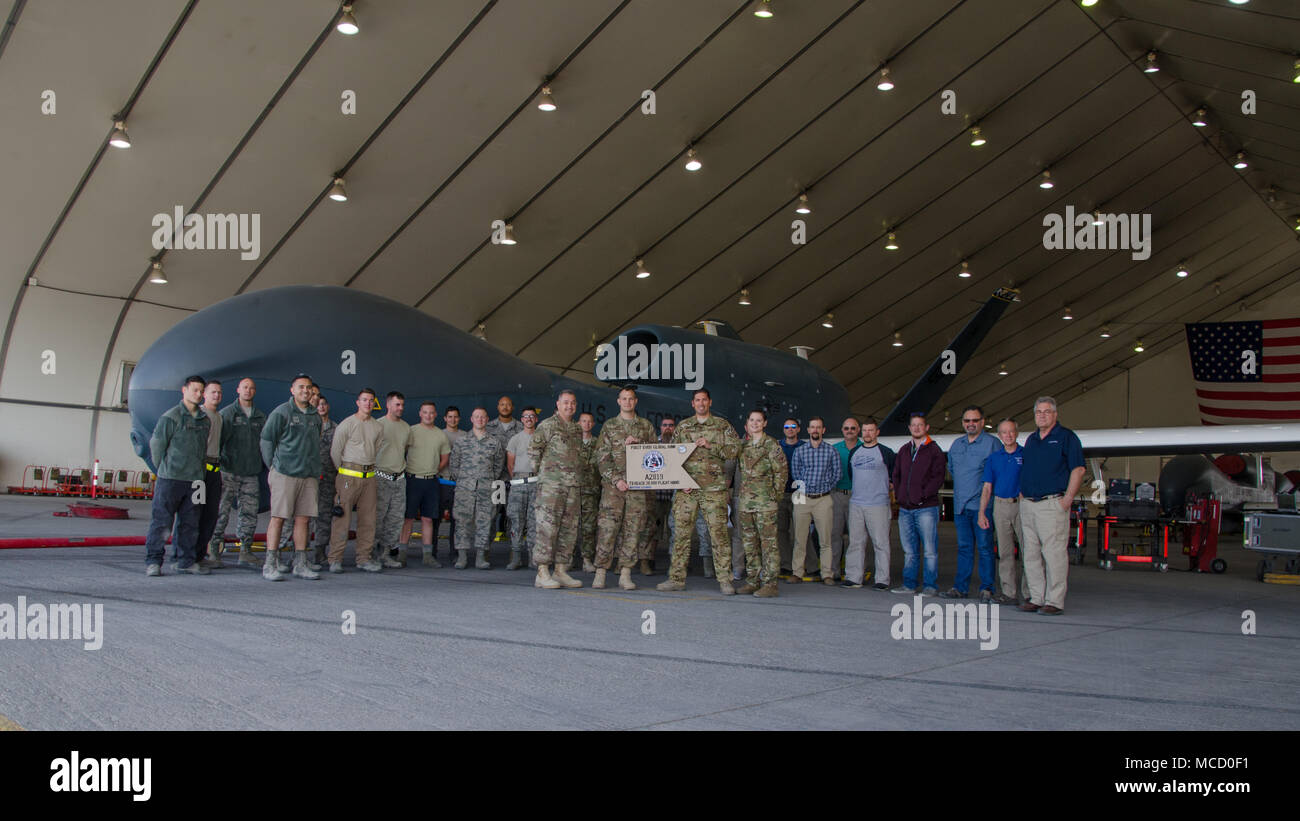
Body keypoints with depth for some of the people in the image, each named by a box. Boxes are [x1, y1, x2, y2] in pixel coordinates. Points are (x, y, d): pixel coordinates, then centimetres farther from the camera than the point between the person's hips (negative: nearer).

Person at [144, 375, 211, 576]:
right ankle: (153, 562, 4)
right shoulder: (170, 417, -6)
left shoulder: (204, 420, 12)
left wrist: (197, 469, 14)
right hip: (170, 479, -5)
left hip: (194, 480, 6)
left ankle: (186, 561, 17)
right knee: (161, 521, -3)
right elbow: (156, 445, -2)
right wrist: (164, 470, 5)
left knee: (190, 523, 9)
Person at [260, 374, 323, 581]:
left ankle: (300, 564, 10)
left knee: (303, 519, 4)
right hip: (285, 474, -5)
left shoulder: (315, 416, 15)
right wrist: (273, 466, 0)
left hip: (309, 476, 5)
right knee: (278, 518, -4)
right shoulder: (281, 413, -2)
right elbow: (266, 439, 1)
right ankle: (270, 565, 0)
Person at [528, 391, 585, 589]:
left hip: (574, 485, 7)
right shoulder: (548, 425, -2)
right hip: (551, 485, -7)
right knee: (547, 528, -8)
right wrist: (545, 469, 2)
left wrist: (578, 480, 17)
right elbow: (533, 449, -2)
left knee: (569, 530, 6)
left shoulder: (578, 430, 17)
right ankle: (542, 574, -5)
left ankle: (561, 571, 13)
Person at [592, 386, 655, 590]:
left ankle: (625, 574, 5)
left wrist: (635, 444, -5)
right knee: (607, 528, -7)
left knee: (632, 530, 0)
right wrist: (616, 479, -9)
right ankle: (600, 572, 0)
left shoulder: (646, 426, 14)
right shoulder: (609, 426, 9)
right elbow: (602, 457, 3)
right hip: (613, 484, -1)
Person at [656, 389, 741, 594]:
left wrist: (711, 446, -12)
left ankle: (725, 580, 1)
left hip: (713, 488, -2)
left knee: (719, 533, -4)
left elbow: (735, 449, -1)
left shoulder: (722, 425, 8)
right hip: (686, 488, 2)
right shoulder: (683, 427, 13)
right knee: (680, 532, 2)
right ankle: (677, 578, 8)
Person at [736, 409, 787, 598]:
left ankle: (769, 583, -5)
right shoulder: (742, 445, 14)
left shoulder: (772, 445, -3)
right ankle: (752, 580, 17)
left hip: (765, 502, -6)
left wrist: (775, 495, -6)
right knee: (749, 543, 10)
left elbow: (782, 472, -4)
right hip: (744, 501, 6)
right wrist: (739, 493, 14)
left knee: (768, 543, -6)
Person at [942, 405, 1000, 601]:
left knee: (985, 547, -4)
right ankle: (961, 587, 13)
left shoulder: (992, 443, -3)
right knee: (964, 547, 9)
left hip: (981, 505, -5)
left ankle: (986, 588, 1)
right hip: (960, 504, 6)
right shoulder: (956, 444, 15)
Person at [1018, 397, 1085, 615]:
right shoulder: (1031, 439, 18)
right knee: (1031, 554, 9)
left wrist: (1068, 498, -13)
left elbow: (1078, 469, -8)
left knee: (1054, 553, -6)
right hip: (1028, 505, 7)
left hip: (1052, 504, -7)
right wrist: (1022, 493, 13)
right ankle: (1036, 598, 16)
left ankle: (1054, 601, -2)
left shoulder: (1066, 437, -2)